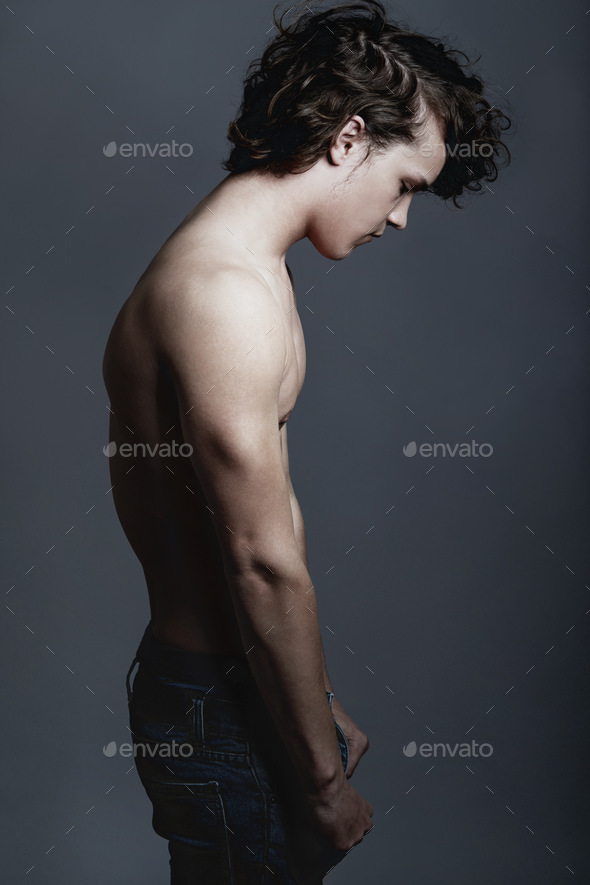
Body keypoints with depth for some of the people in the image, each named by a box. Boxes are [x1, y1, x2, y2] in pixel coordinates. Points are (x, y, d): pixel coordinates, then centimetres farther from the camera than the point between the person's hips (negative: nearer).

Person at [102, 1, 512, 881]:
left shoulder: (222, 258, 9)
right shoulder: (230, 294, -24)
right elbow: (267, 567, -24)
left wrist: (318, 704, 16)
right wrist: (325, 776, -13)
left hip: (237, 674, 9)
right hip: (223, 706, -9)